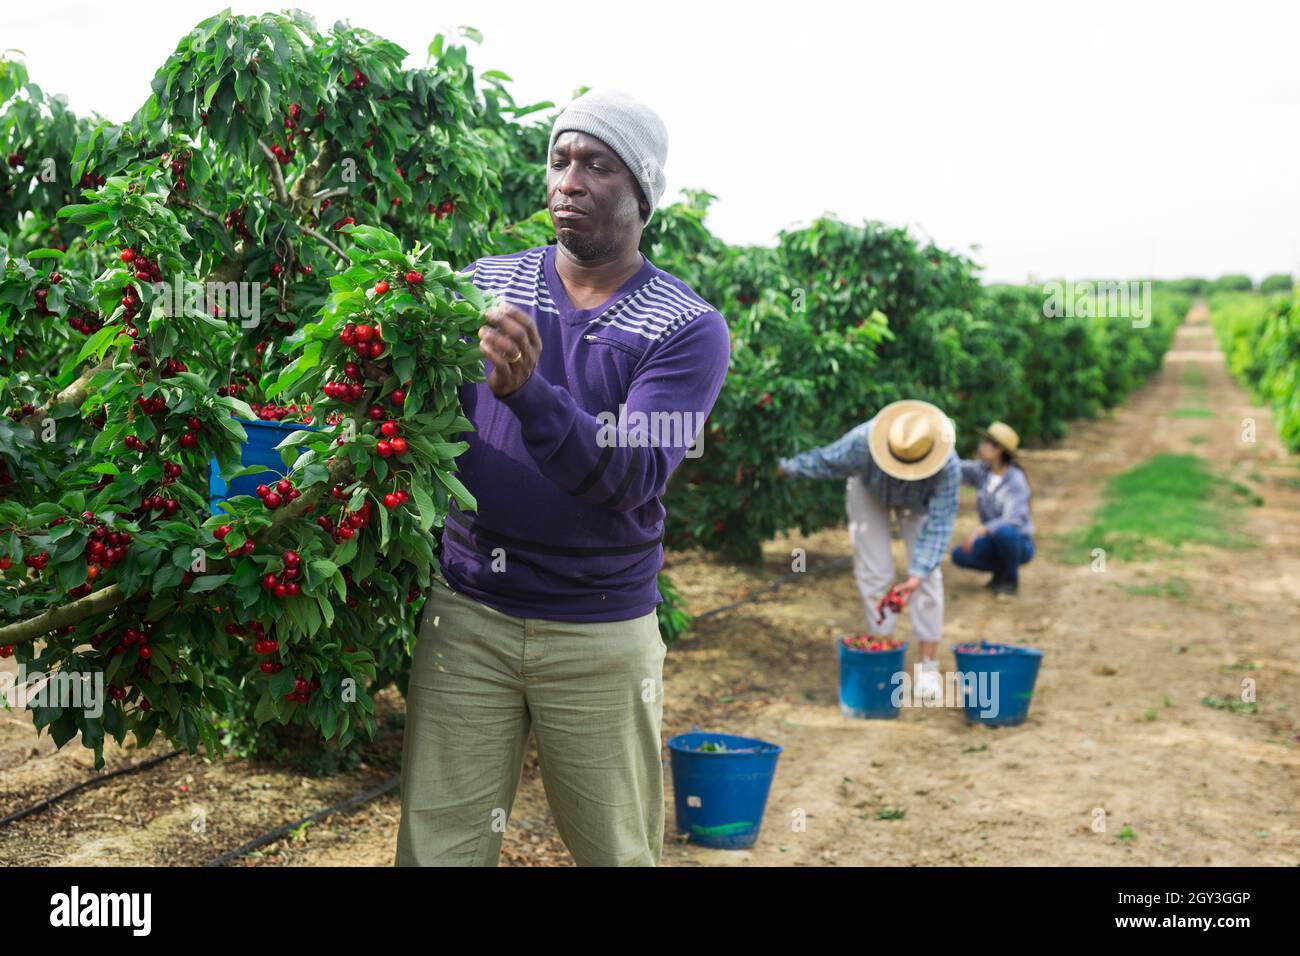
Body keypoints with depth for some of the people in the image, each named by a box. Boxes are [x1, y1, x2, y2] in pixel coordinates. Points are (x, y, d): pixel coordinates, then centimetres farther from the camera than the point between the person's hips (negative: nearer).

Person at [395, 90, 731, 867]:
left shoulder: (689, 328, -4)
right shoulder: (482, 287, 6)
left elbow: (635, 474, -18)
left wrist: (529, 391, -33)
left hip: (601, 636, -1)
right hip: (468, 614, 2)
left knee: (618, 849, 10)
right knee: (438, 847, 2)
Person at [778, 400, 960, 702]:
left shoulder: (949, 467, -40)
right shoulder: (864, 440, -40)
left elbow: (938, 524, -35)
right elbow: (826, 460, -20)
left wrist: (917, 575, -42)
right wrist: (788, 466, -3)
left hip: (919, 503, 0)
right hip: (870, 491, 0)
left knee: (928, 576, -10)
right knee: (874, 572, -8)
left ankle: (928, 666, -5)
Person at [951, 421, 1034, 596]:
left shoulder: (1016, 479, -21)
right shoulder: (981, 471, -3)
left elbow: (1011, 520, -32)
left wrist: (980, 531, -45)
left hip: (1018, 543, -5)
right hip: (995, 542, 5)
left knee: (1004, 531, -38)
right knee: (959, 555, -19)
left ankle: (1012, 579, -11)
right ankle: (1001, 570, 8)